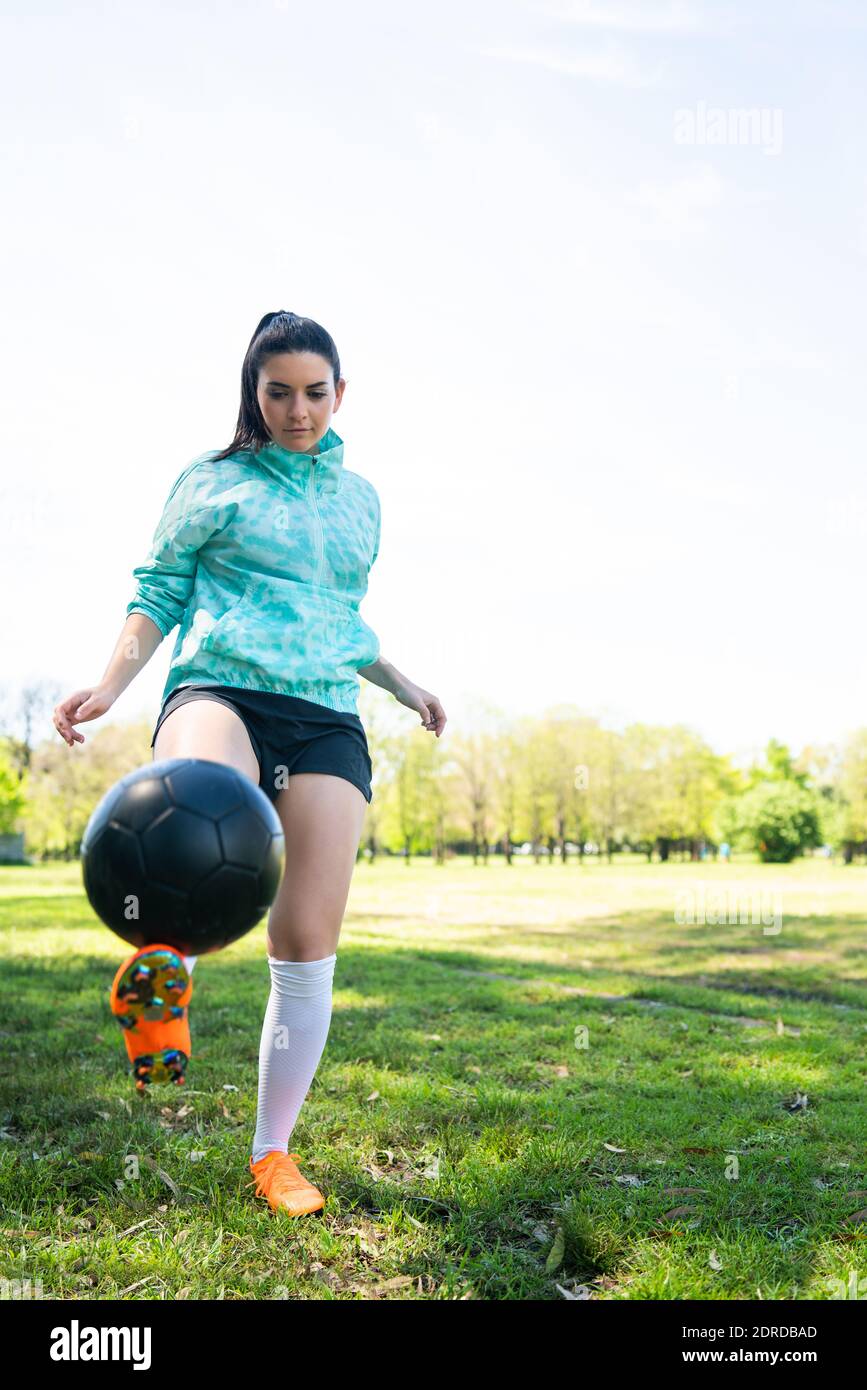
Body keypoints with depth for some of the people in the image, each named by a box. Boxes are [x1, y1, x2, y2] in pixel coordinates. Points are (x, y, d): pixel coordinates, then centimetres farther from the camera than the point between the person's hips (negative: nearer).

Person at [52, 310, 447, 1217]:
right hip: (221, 688, -3)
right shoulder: (214, 481, 9)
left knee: (308, 946, -3)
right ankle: (164, 971, -16)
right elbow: (160, 591, 8)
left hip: (327, 717, 4)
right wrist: (109, 685, -7)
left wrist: (399, 683, 25)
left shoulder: (359, 499, 22)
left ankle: (273, 1154, 13)